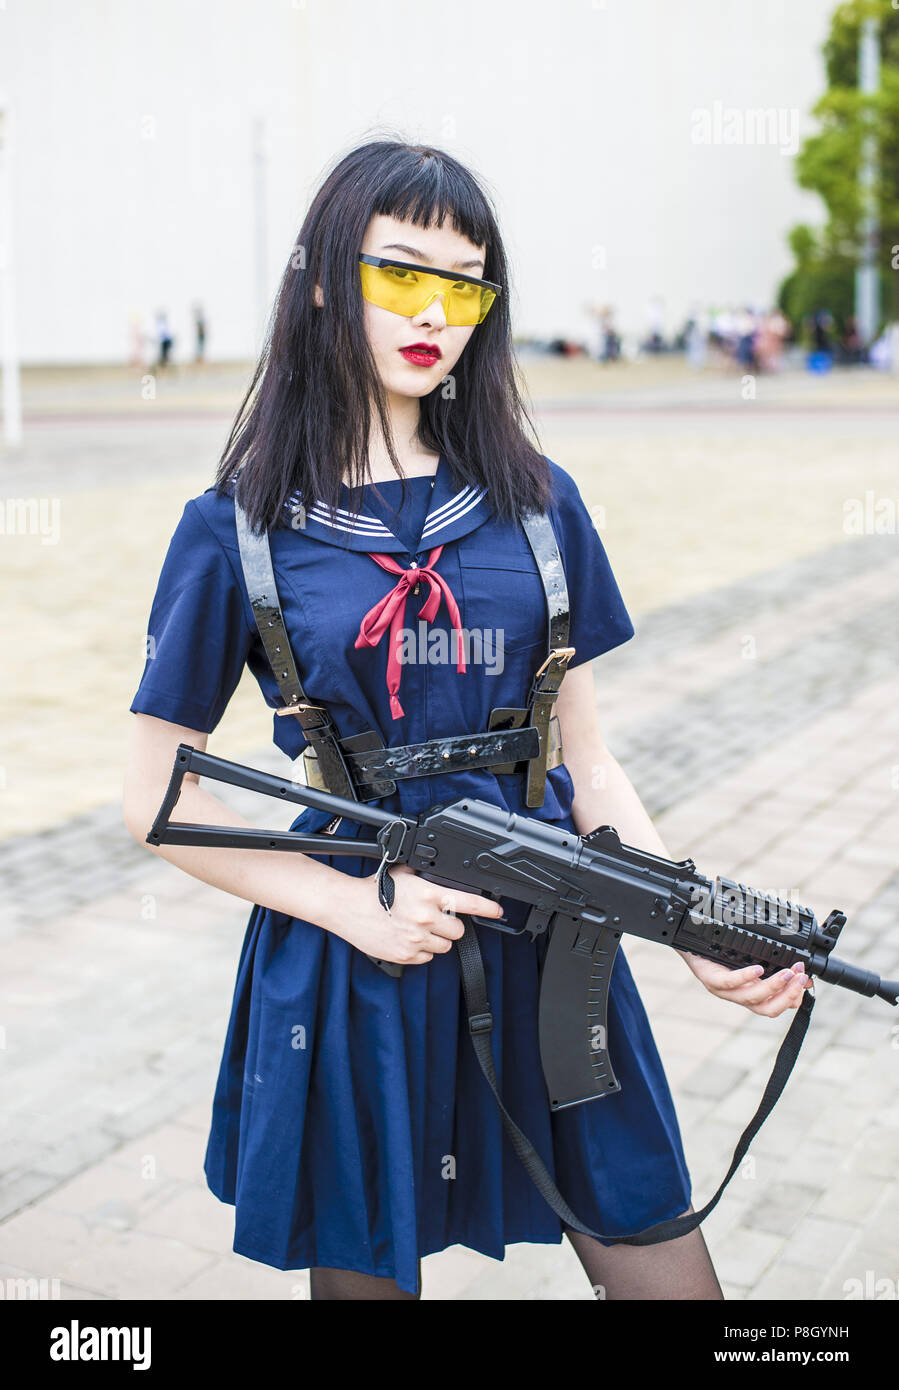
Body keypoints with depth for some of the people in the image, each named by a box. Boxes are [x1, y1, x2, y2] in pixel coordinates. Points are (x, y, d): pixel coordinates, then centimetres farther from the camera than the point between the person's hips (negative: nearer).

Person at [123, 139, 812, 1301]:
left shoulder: (536, 503, 4)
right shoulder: (237, 530, -4)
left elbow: (586, 759, 6)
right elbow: (154, 796, -2)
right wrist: (351, 903, -14)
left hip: (549, 949, 2)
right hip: (347, 973, -2)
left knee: (663, 1273, 8)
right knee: (365, 1273, 15)